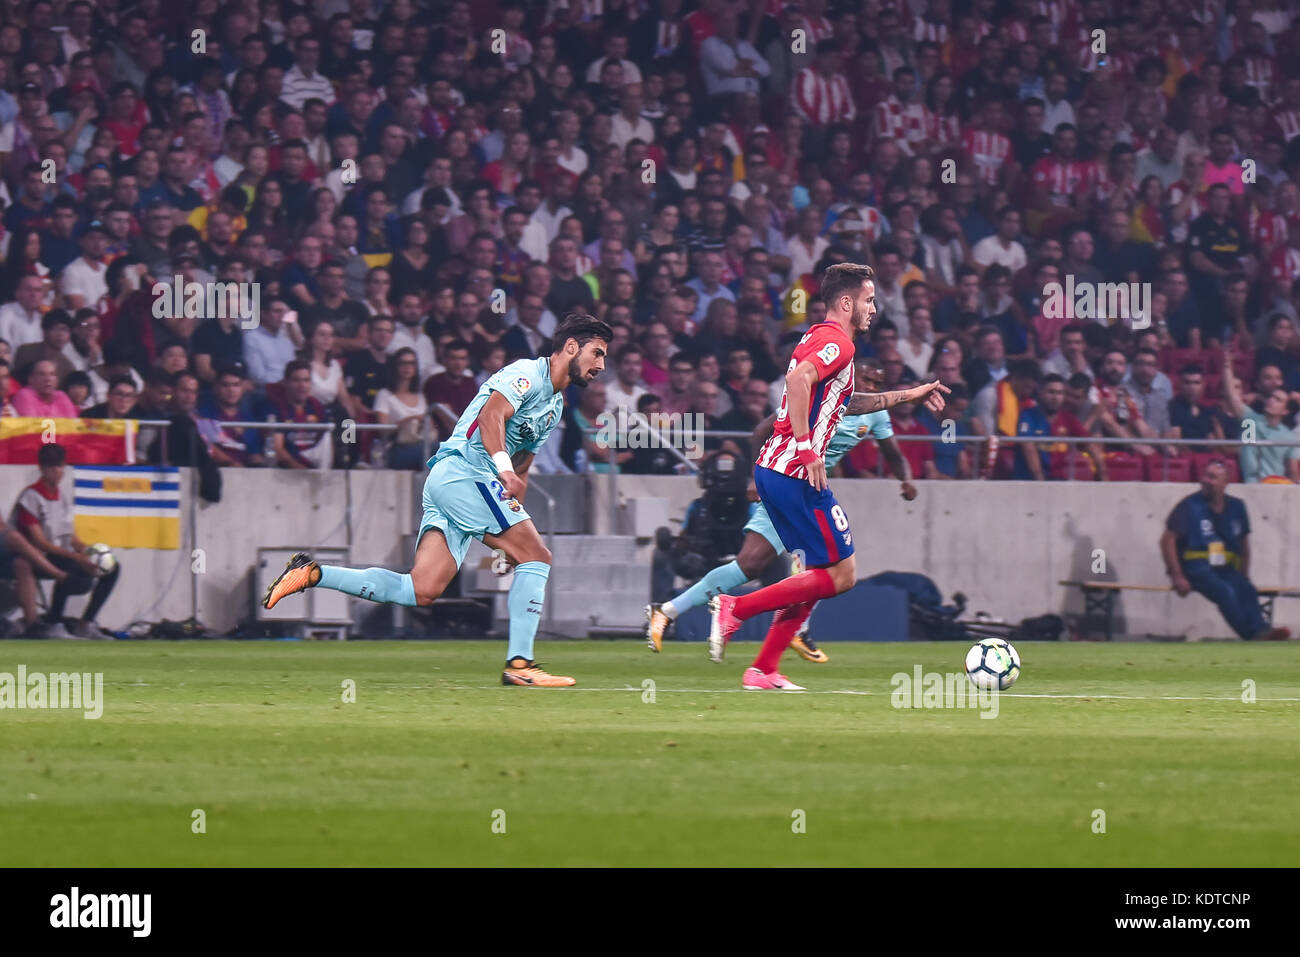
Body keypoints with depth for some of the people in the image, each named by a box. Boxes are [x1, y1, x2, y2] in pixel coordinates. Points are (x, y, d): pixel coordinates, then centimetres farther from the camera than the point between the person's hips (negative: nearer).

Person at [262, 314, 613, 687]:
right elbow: (491, 415, -22)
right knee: (537, 556, -13)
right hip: (462, 470, -9)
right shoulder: (528, 373, -5)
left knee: (422, 591, -5)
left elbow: (521, 468, 29)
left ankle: (312, 574, -3)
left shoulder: (555, 405, 25)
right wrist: (504, 468, -35)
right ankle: (519, 663, -16)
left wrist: (514, 512, 17)